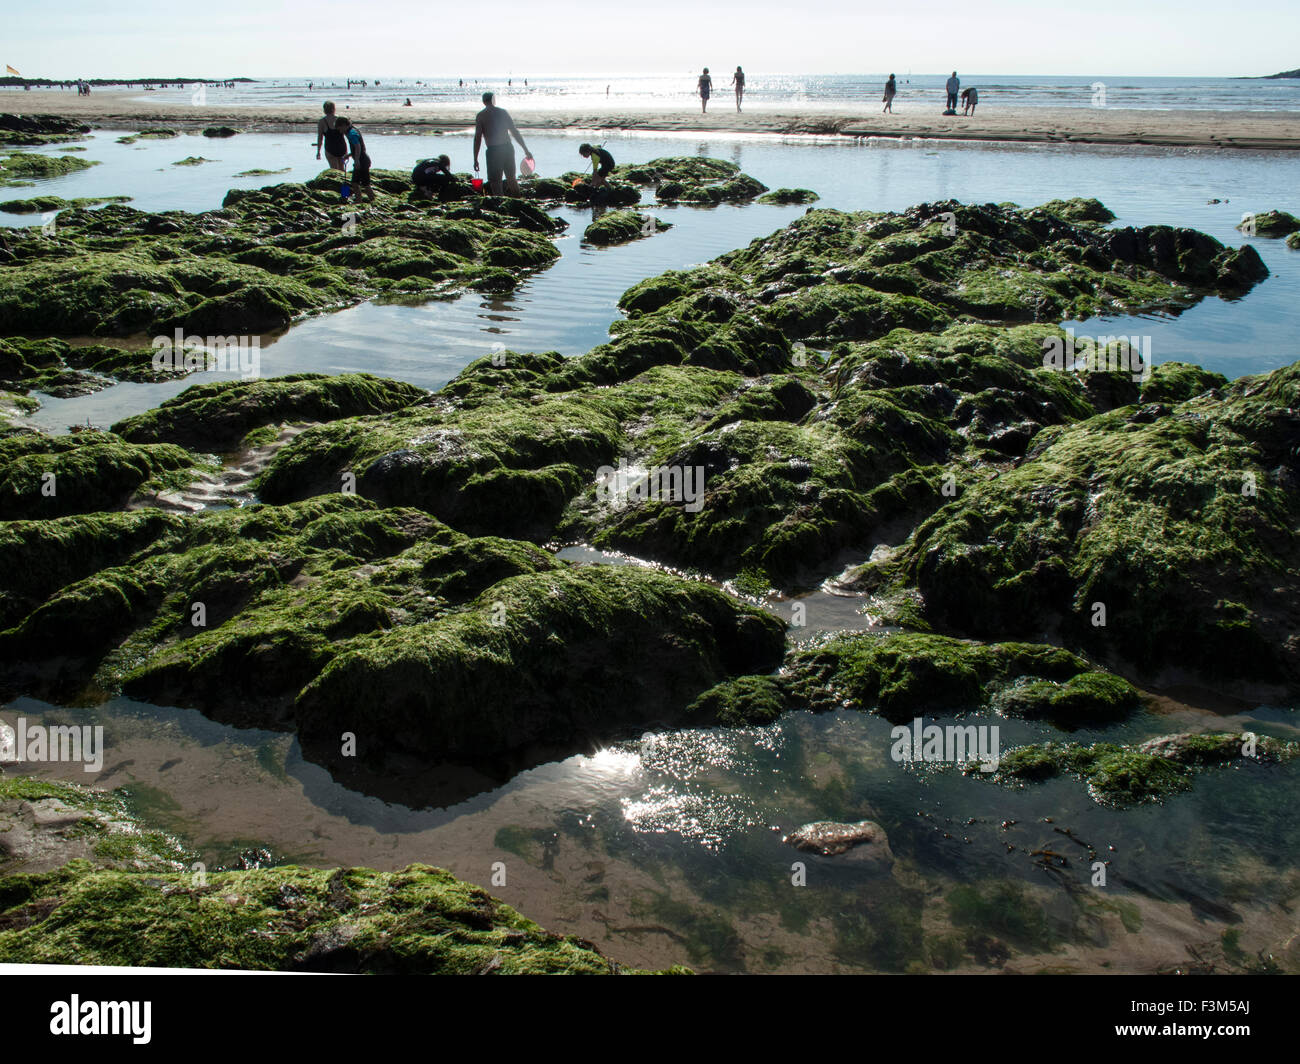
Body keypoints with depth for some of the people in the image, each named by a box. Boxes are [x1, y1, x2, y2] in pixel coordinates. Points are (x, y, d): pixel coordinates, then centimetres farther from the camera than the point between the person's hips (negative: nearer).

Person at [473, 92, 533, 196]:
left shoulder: (481, 116, -1)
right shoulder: (503, 112, 7)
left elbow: (478, 138, -6)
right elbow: (515, 132, 6)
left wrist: (475, 159, -4)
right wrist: (526, 150, 9)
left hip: (493, 151, -4)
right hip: (508, 148, 4)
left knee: (495, 181, 1)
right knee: (511, 179, 19)